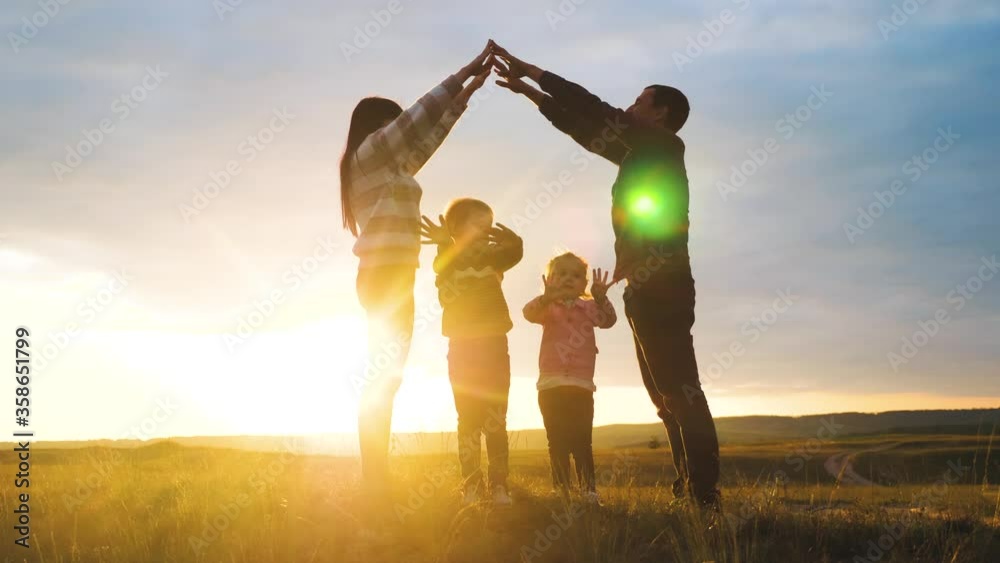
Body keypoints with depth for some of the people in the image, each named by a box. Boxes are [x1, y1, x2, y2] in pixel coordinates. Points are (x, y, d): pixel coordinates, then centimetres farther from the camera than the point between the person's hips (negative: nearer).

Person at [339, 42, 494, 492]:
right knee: (384, 376, -12)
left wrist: (468, 90, 28)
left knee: (383, 376, 7)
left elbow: (428, 135, 28)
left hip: (388, 278, 10)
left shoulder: (387, 166, 24)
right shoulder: (369, 153, -1)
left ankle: (376, 480, 9)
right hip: (386, 276, -10)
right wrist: (465, 73, 2)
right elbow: (419, 116, -3)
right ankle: (374, 481, -13)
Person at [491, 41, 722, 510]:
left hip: (662, 288, -10)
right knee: (668, 394, 9)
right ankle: (690, 488, 11)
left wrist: (530, 70, 0)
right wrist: (528, 91, 25)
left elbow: (596, 115, -5)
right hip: (649, 290, 10)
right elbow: (590, 129, 26)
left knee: (679, 389, -14)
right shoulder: (640, 156, 23)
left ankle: (705, 494, -17)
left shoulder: (664, 146, -1)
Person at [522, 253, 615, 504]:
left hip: (581, 386, 1)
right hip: (552, 385, -1)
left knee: (582, 441, 1)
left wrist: (601, 298, -29)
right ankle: (561, 490, 7)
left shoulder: (588, 307, 8)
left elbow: (608, 320, -10)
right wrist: (547, 297, -40)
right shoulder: (548, 307, 3)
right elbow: (530, 313, -20)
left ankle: (589, 489, 2)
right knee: (558, 442, 4)